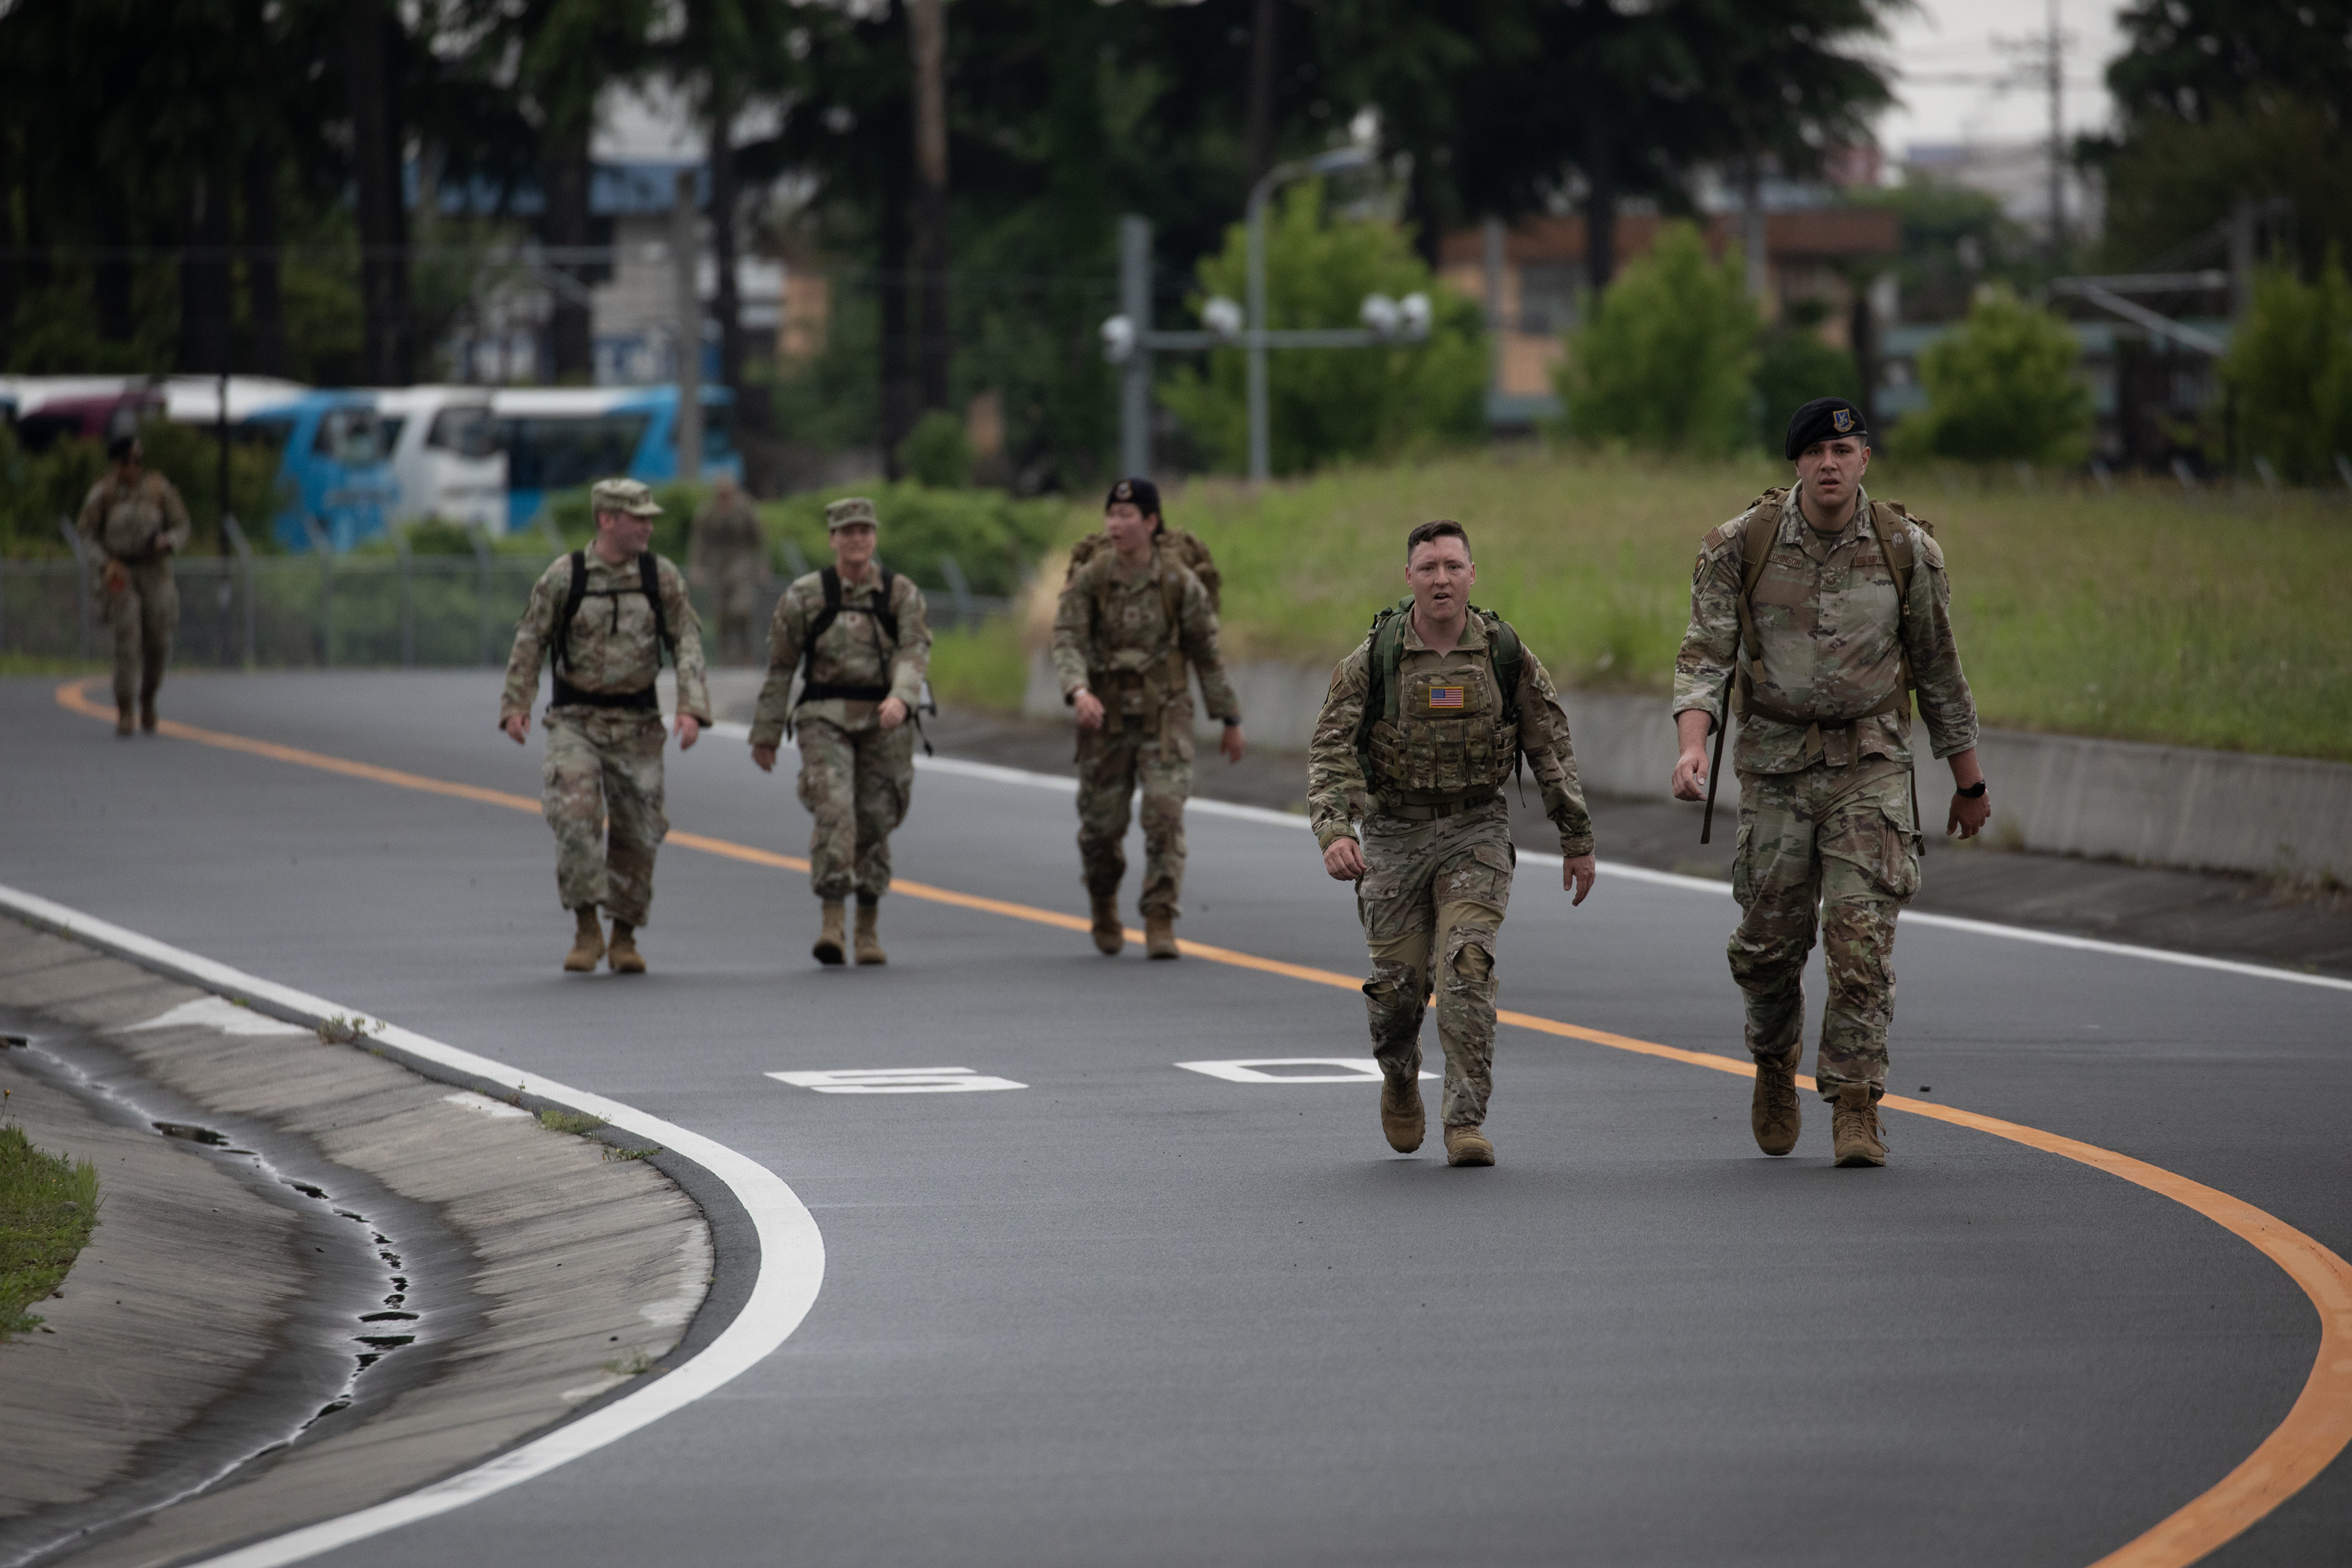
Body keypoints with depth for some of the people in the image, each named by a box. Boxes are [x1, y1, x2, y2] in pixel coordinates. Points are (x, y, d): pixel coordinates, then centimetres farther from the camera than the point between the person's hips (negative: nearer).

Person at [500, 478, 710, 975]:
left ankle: (624, 938, 17)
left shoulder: (662, 577, -1)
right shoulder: (563, 577, -5)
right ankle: (587, 932, -11)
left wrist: (692, 708, -14)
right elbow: (529, 642, 0)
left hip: (636, 723, 2)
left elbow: (687, 645, -1)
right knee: (576, 818, -19)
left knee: (636, 831, 3)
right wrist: (515, 706, -11)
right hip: (575, 722, -2)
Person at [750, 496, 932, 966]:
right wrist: (765, 734, 7)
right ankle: (831, 923, -19)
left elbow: (915, 653, -12)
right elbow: (780, 668, 5)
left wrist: (901, 698, -32)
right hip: (825, 720, -1)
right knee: (833, 813, -19)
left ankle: (869, 930, 19)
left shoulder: (903, 594, 1)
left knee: (873, 825, 6)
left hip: (883, 722, 1)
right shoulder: (804, 596, 0)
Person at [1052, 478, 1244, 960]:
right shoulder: (1088, 580, -5)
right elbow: (1067, 643, -14)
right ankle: (1104, 907, 36)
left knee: (1165, 815, -16)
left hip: (1165, 716, -1)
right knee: (1101, 825, 7)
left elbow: (1207, 653, 3)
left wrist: (1230, 721, 7)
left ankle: (1160, 924, -13)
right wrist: (1079, 692, -34)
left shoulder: (1181, 582, -5)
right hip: (1106, 717, 1)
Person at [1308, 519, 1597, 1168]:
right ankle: (1399, 1079, 35)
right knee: (1398, 983, 3)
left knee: (1466, 967, -18)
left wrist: (1577, 840, 8)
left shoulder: (1505, 654, -5)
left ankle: (1467, 1121, -14)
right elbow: (1331, 752, -13)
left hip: (1476, 831, 0)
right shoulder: (1373, 658, -9)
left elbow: (1550, 748, 5)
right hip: (1394, 833, 0)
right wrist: (1334, 831, -29)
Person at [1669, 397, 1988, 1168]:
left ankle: (1855, 1108, -9)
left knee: (1862, 937, -12)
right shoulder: (1740, 546, -5)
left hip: (1870, 764, -1)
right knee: (1768, 942, 7)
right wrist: (1693, 747, -24)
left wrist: (1970, 785, 14)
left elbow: (1940, 672, 8)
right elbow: (1704, 656, -6)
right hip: (1774, 764, 1)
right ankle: (1774, 1064, 36)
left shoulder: (1906, 549, -3)